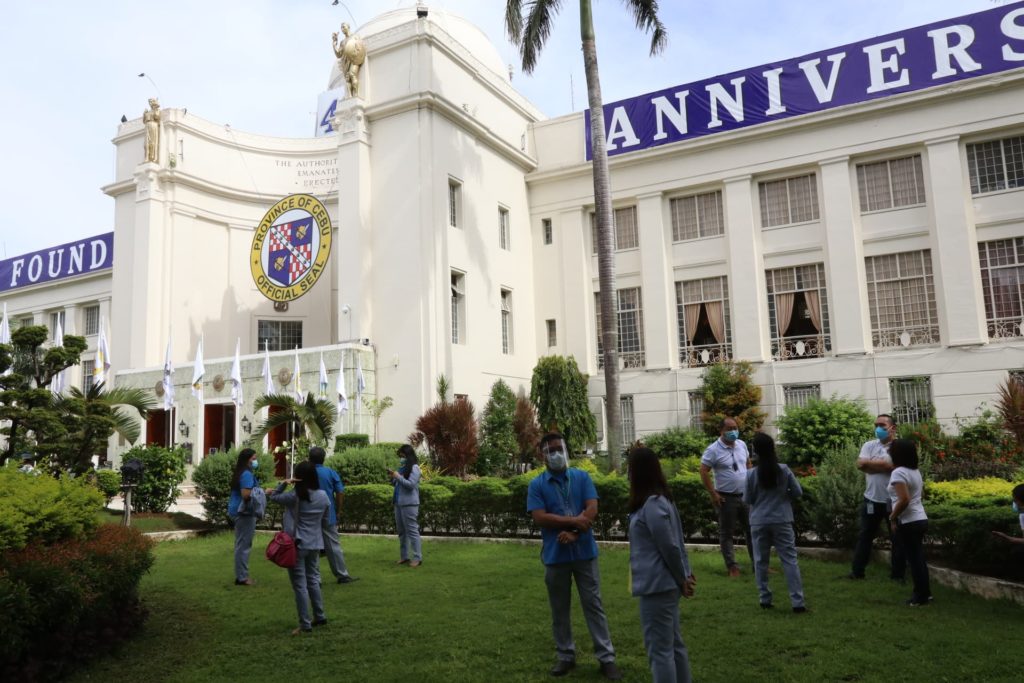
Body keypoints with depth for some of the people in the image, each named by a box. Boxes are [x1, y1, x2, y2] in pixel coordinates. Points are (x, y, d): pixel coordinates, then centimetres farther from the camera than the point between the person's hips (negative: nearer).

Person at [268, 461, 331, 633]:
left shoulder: (294, 496, -14)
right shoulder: (323, 496, 0)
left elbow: (274, 497, 4)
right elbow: (326, 523, 8)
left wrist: (283, 483, -1)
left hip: (297, 545, -5)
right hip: (315, 545, 5)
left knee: (300, 585, 1)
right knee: (313, 580, 20)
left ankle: (305, 624, 6)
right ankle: (320, 616, 28)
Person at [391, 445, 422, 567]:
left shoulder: (414, 468, -9)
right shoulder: (402, 467, 15)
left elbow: (411, 484, -19)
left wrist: (398, 477, -16)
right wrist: (393, 478, 2)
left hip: (409, 504, -9)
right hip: (398, 503, 9)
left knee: (412, 530, -6)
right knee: (401, 531, 13)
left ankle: (417, 558, -2)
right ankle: (404, 556, 21)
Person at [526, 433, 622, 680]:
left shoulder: (582, 477, 1)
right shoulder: (536, 485, -2)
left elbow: (592, 509, -8)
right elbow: (540, 518, -13)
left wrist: (572, 533, -20)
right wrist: (573, 521, -18)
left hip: (584, 552, 0)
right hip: (555, 555, 0)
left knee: (593, 605, 5)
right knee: (559, 610, 12)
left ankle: (606, 658, 13)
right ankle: (565, 656, 26)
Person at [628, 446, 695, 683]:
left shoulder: (651, 505, -21)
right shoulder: (661, 499, 8)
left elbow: (670, 547, -19)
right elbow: (677, 542, 11)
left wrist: (682, 579, -7)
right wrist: (686, 574, 12)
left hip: (657, 586, -10)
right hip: (665, 584, 10)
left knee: (660, 650, -1)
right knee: (674, 644, 17)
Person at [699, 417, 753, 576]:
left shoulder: (742, 445, 4)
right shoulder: (713, 450, -16)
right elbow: (704, 472, -15)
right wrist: (713, 494, -16)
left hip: (745, 495, 6)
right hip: (726, 497, -6)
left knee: (751, 529, 13)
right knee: (727, 533, 4)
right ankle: (732, 566, 13)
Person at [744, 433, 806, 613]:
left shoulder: (752, 474, -9)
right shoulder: (784, 470, -7)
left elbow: (747, 500, -1)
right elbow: (798, 492, 1)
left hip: (759, 523, 0)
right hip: (782, 521, 0)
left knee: (761, 561, 11)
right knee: (789, 560, 4)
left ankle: (765, 599, 16)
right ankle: (797, 602, 3)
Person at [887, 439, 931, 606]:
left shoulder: (899, 472, -19)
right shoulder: (915, 471, 9)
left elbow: (904, 500, -27)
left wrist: (893, 516, -14)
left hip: (908, 523, -9)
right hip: (921, 519, 9)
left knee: (913, 559, 1)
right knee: (919, 558, 17)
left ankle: (921, 597, 10)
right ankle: (925, 593, 26)